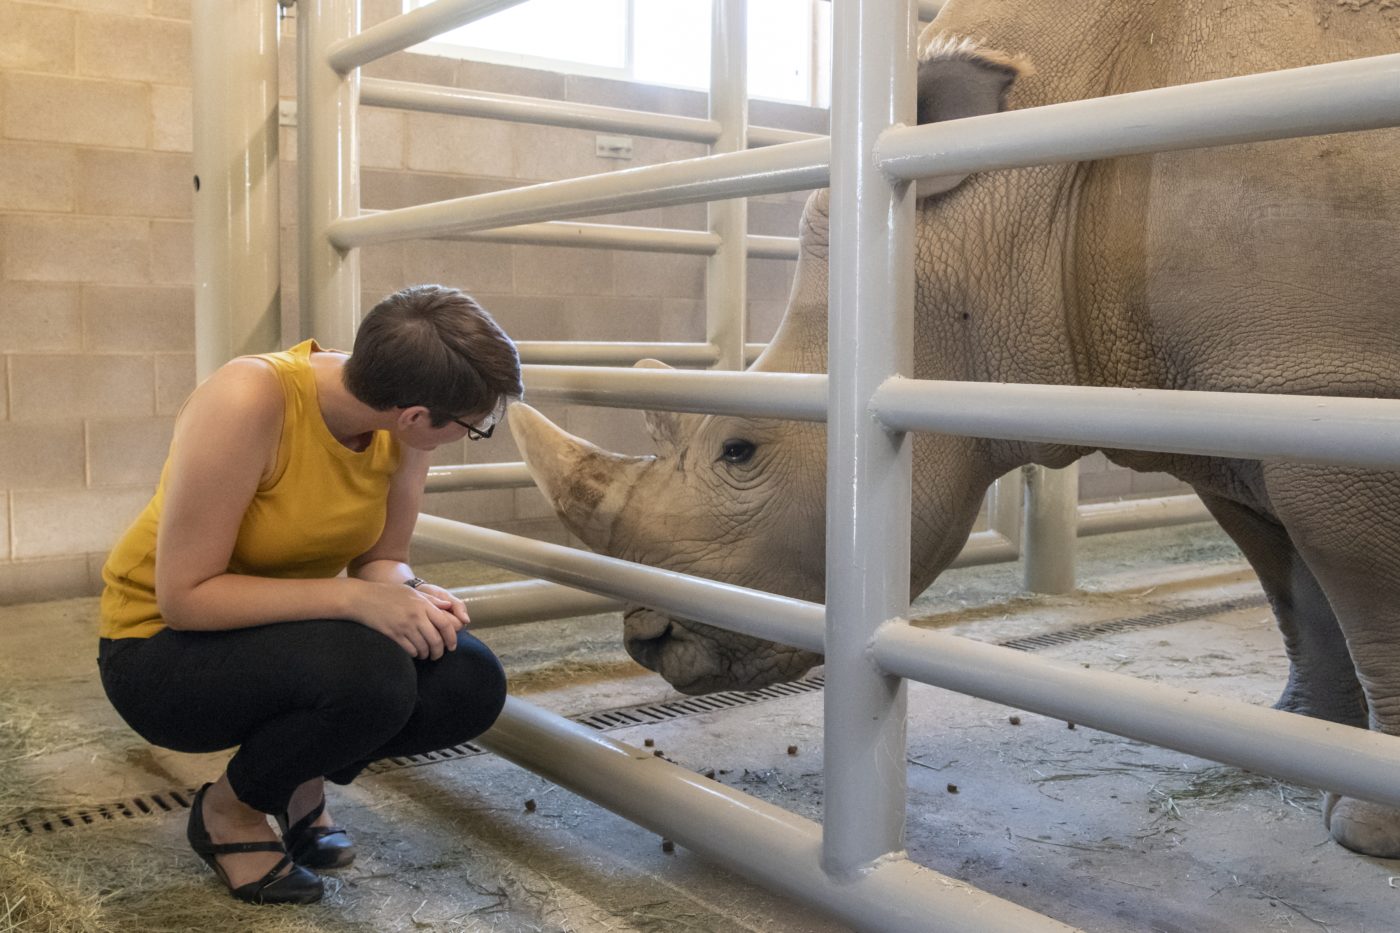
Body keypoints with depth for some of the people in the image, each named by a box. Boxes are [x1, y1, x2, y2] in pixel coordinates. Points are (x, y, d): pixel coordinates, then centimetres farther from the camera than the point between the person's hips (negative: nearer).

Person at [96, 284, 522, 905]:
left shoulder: (400, 429, -13)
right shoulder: (248, 400, -31)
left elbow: (381, 559, 0)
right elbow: (184, 594, -28)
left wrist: (411, 596, -23)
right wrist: (352, 598, -35)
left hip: (294, 630, 6)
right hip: (161, 646, -6)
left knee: (471, 684, -16)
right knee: (368, 675, -33)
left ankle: (299, 778, 10)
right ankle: (229, 811, -2)